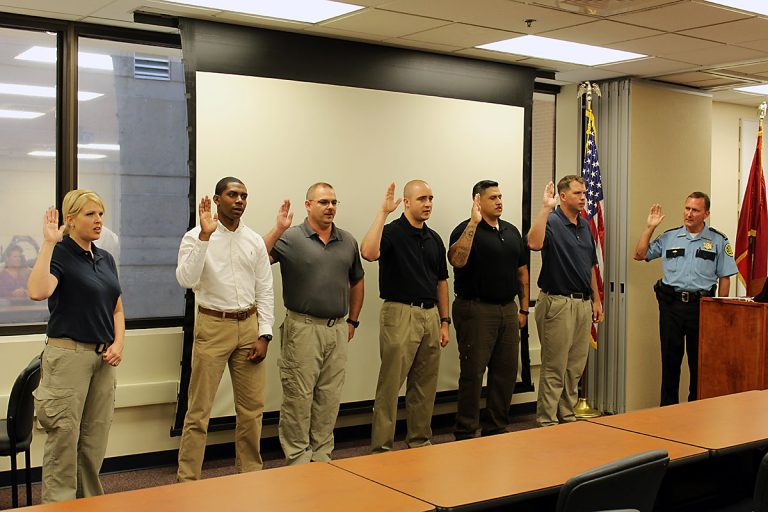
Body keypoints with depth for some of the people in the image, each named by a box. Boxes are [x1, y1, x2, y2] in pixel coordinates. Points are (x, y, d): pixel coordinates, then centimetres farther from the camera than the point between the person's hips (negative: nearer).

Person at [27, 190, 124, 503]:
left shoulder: (106, 259, 13)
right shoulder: (59, 255, -7)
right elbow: (37, 291, -28)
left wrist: (118, 343, 1)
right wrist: (49, 242, -23)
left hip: (103, 358, 6)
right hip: (68, 355, -6)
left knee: (95, 440, 11)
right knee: (64, 438, -2)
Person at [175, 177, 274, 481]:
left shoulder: (255, 241, 7)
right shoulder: (196, 237, -6)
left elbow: (265, 290, 8)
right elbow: (186, 280, -22)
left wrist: (264, 334, 1)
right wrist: (205, 236, -27)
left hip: (249, 325, 4)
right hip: (213, 326, -4)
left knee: (252, 407, 11)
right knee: (199, 410, -1)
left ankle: (250, 473, 25)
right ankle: (187, 479, 9)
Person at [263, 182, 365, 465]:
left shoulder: (348, 241, 10)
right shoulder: (290, 238, -5)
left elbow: (357, 281, 20)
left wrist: (353, 320, 18)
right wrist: (278, 229, -25)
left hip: (337, 330, 5)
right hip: (303, 328, -5)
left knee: (329, 399, 11)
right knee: (299, 397, 1)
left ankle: (321, 455, 23)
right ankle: (298, 458, 12)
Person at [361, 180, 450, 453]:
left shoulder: (434, 239, 14)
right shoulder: (392, 232, -7)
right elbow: (368, 253, -29)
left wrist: (444, 322, 13)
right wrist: (383, 212, -26)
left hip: (430, 315, 7)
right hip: (400, 315, -7)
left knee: (425, 387, 13)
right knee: (390, 386, -4)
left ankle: (420, 441, 24)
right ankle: (381, 447, 2)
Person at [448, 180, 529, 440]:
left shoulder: (511, 231, 14)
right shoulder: (466, 230, -7)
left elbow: (522, 271, 19)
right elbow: (457, 260, -28)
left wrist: (524, 309, 13)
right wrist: (474, 223, -27)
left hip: (508, 309, 7)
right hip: (476, 309, -7)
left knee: (506, 372, 11)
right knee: (472, 373, -2)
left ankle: (496, 429, 23)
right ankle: (465, 433, 7)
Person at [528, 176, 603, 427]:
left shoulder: (585, 226, 14)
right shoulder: (552, 221, -10)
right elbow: (534, 243, -34)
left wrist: (596, 300, 17)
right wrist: (546, 207, -30)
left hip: (583, 303, 8)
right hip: (558, 302, -8)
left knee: (576, 368, 13)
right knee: (554, 369, -2)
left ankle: (567, 416, 24)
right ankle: (546, 421, 6)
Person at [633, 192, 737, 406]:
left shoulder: (718, 241, 4)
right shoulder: (669, 237, 9)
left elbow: (724, 278, 4)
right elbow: (639, 255, 9)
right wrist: (650, 227, 3)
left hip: (701, 306, -1)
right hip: (671, 305, 2)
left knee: (699, 360, 5)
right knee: (670, 358, 6)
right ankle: (668, 407, 16)